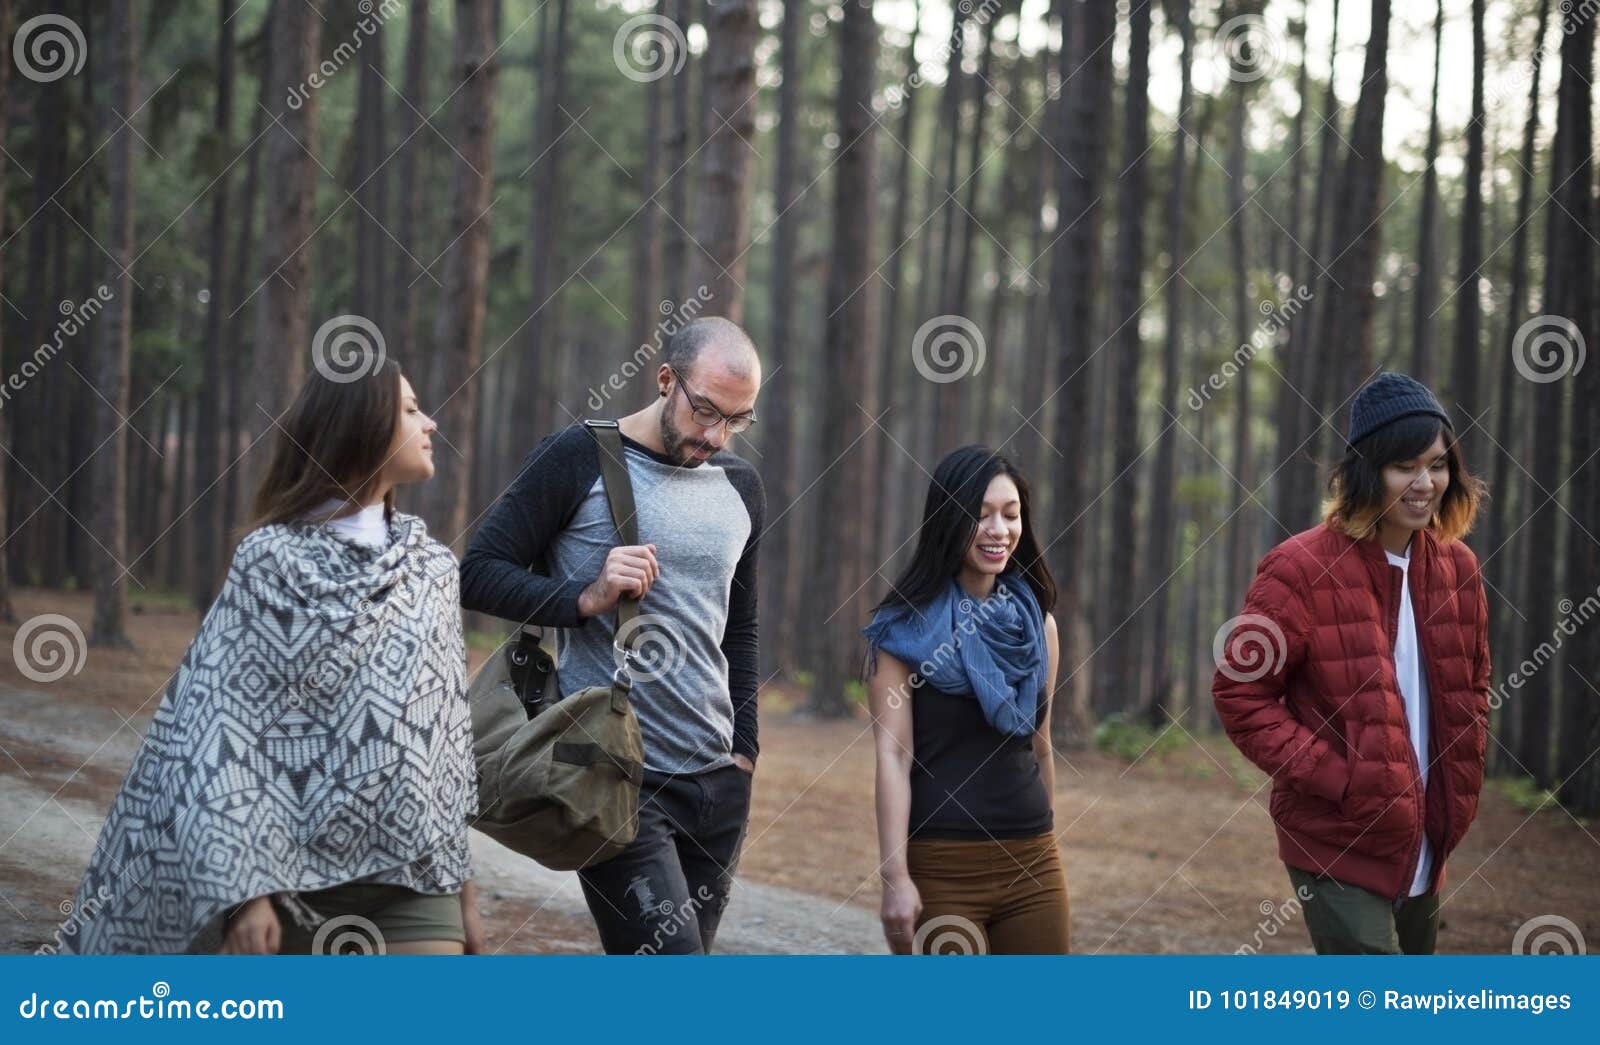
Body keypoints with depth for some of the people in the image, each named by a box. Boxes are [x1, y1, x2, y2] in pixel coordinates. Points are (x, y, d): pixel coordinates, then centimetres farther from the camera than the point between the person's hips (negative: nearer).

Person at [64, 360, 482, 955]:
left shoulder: (432, 566, 11)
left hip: (413, 882, 4)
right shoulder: (273, 560, -4)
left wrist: (463, 886, 14)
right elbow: (225, 724, -9)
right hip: (294, 872, -3)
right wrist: (243, 886, -18)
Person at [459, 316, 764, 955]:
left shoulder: (740, 487, 14)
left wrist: (743, 747, 16)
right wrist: (586, 598, -19)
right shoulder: (578, 460, -5)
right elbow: (479, 573, -5)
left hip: (718, 782, 6)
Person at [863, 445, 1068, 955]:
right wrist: (895, 877, -18)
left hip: (1032, 862, 5)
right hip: (942, 868, -5)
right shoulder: (906, 627, -4)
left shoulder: (1037, 623, 10)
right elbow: (893, 754, -10)